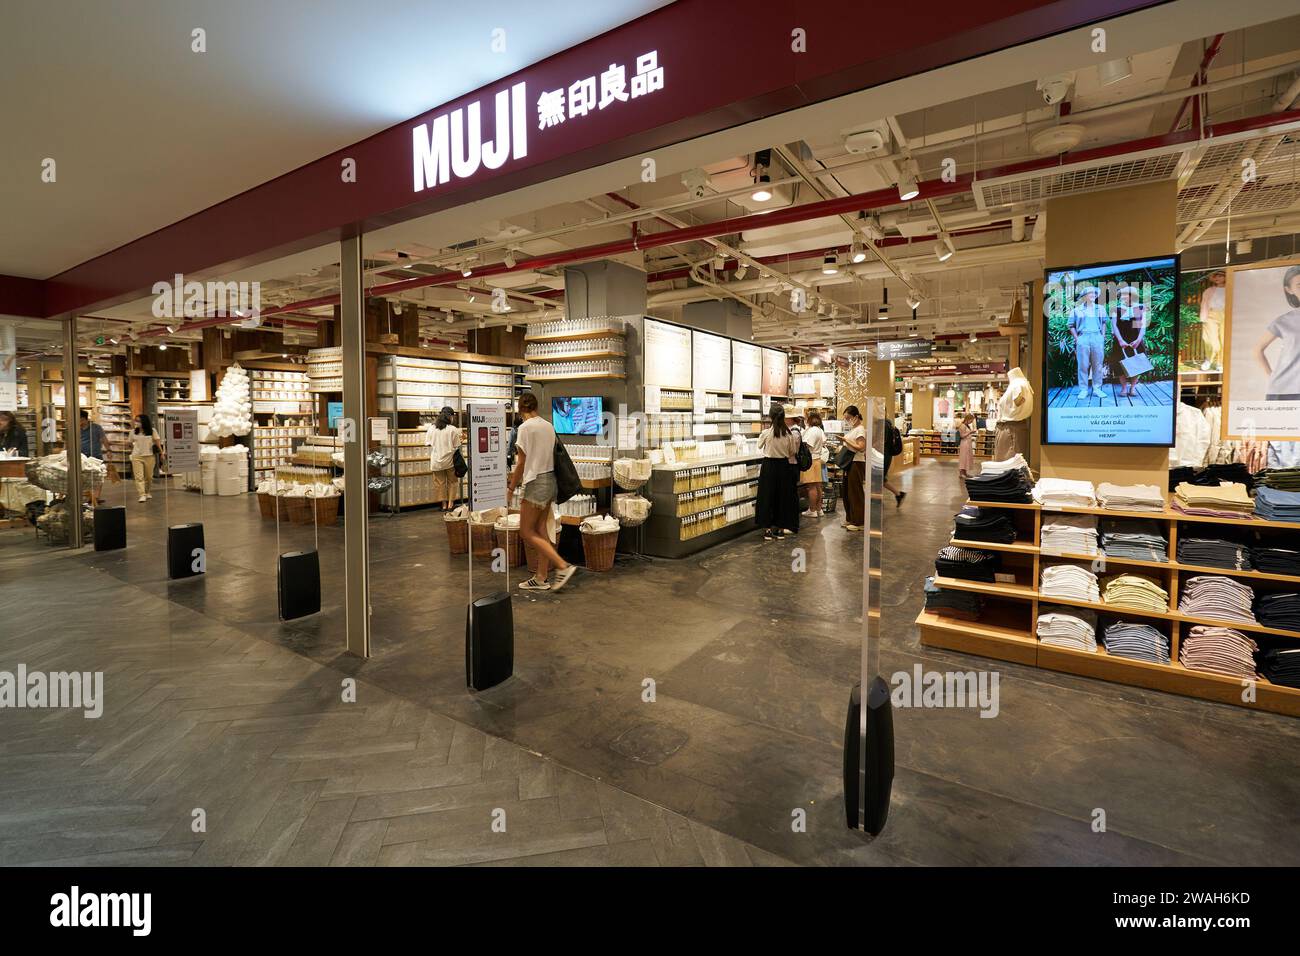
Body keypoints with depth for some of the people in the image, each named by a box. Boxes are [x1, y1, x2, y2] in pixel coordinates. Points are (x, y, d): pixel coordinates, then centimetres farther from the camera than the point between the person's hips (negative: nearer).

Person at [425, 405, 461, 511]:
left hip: (436, 461, 2)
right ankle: (450, 503, 12)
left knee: (440, 482, 11)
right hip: (450, 460, -2)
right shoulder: (453, 429, -11)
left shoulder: (431, 428, -3)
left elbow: (428, 444, -1)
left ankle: (444, 504, 16)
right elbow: (456, 446, -7)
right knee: (452, 481, 13)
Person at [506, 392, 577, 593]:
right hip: (550, 479, 8)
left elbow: (521, 462, -12)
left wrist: (511, 488, -3)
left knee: (527, 532, 1)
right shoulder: (549, 426, 8)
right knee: (540, 530, 12)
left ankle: (563, 566, -6)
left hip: (536, 482, -8)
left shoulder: (525, 427, -13)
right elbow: (550, 456, 10)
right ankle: (541, 578, 16)